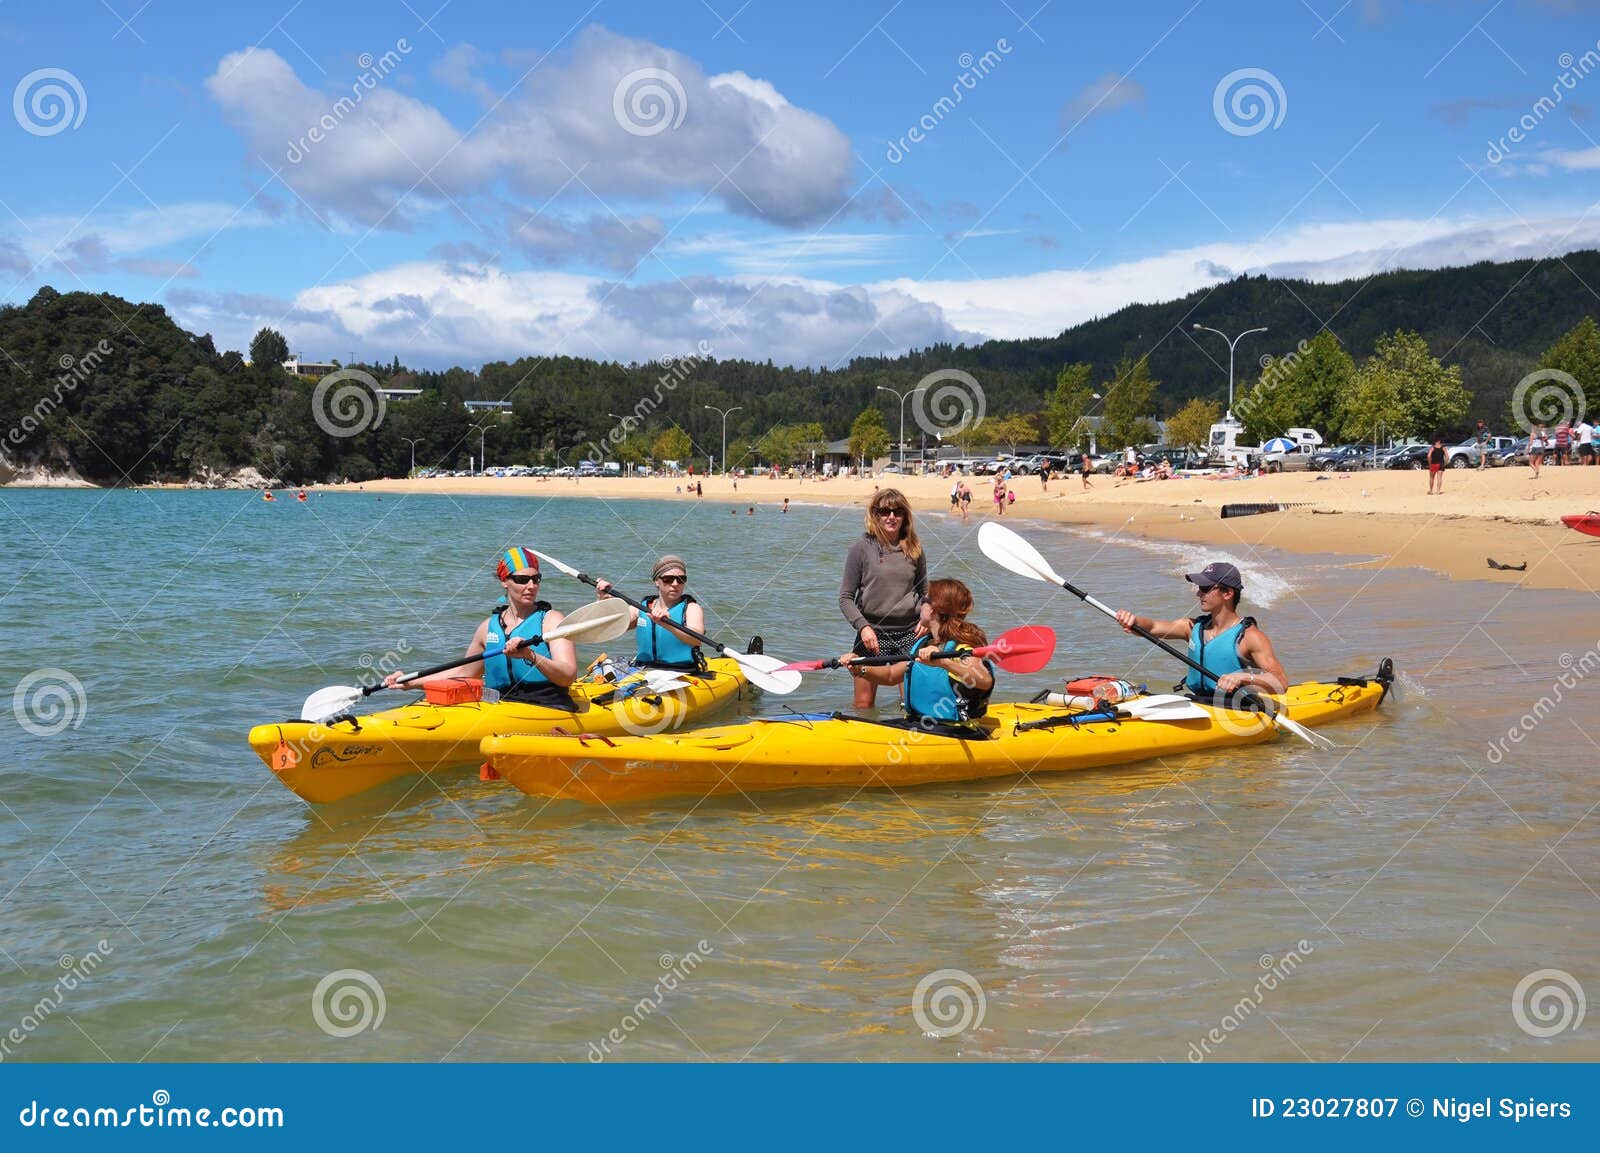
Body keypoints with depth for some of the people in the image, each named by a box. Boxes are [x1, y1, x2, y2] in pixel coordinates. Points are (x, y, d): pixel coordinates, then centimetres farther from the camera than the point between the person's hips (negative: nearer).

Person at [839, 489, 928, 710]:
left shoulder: (913, 548, 6)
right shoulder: (862, 547, -4)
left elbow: (924, 592, 18)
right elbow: (845, 598, -2)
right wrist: (863, 626, -15)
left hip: (909, 633, 2)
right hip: (872, 633, -2)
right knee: (864, 706, 2)